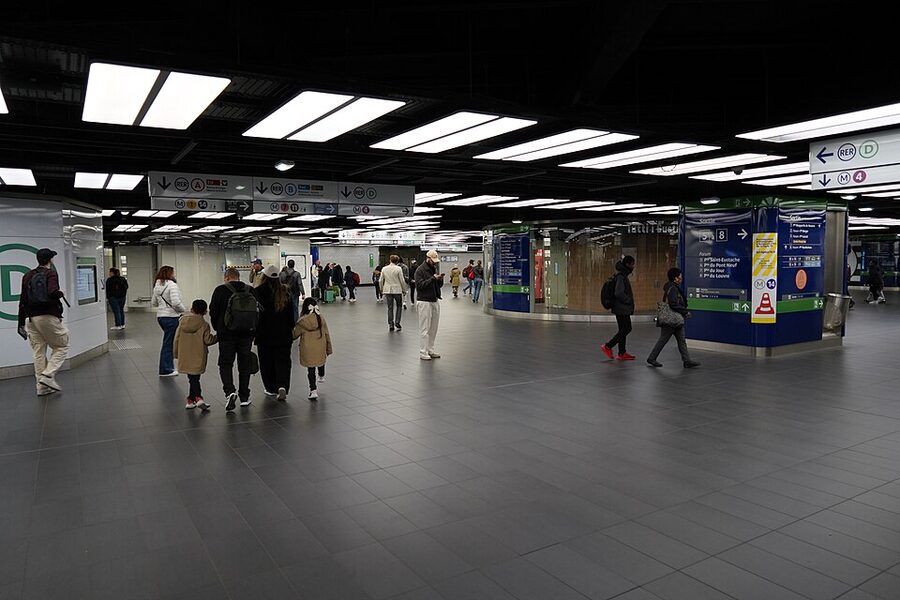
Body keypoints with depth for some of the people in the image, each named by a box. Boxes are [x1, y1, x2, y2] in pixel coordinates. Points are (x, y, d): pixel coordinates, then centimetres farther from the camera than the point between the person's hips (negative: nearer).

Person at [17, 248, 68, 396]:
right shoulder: (51, 273, -5)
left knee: (38, 352, 9)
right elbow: (53, 292, -24)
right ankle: (48, 375, -10)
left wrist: (21, 323, 19)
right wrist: (61, 294, -1)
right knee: (61, 347, 6)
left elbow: (22, 300, 15)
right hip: (48, 316, -6)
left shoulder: (28, 276, 14)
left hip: (30, 318, 6)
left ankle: (42, 386, 11)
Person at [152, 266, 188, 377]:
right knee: (168, 343, 0)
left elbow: (153, 303, 18)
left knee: (168, 341, 19)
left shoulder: (157, 286, 11)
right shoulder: (172, 285, -15)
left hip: (160, 316, 8)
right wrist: (184, 311, -9)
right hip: (171, 317, -8)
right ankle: (165, 370, 9)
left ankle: (166, 368, 23)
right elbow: (176, 303, -24)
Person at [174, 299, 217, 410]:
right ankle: (191, 400, 7)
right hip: (198, 357, -3)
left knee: (193, 379, 7)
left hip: (185, 357, 3)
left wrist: (176, 354, 16)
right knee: (195, 378, 7)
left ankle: (198, 397, -4)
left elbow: (177, 339, 6)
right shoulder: (204, 324, -9)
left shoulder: (182, 321, 3)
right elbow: (207, 340, -12)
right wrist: (216, 336, 7)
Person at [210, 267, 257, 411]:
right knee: (245, 364, 12)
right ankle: (244, 396, 16)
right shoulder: (251, 290, 5)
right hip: (247, 334, 3)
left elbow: (213, 312, -3)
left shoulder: (221, 290, -5)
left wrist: (217, 329, 12)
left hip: (227, 334, -3)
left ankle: (229, 391, -14)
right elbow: (257, 312, 7)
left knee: (225, 363, 7)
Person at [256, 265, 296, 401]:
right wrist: (291, 328, 16)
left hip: (264, 334, -2)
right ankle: (282, 386, -12)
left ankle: (271, 388, 19)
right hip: (283, 334, 2)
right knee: (283, 360, 5)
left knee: (266, 362, 11)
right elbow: (290, 313, 5)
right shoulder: (284, 292, -1)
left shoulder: (259, 291, -11)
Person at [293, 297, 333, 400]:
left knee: (311, 370, 5)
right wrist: (329, 349, 10)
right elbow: (327, 334, 0)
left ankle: (313, 390, 2)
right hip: (320, 348, 3)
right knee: (321, 362, 31)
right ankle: (321, 376, 55)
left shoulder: (302, 321, -14)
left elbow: (295, 334, -3)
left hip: (308, 350, -3)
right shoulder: (321, 319, -7)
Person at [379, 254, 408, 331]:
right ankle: (397, 323, 1)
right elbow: (402, 281, -6)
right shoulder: (398, 269, -9)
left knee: (390, 308, 9)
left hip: (388, 290, 3)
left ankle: (390, 324, 9)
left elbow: (381, 281, 7)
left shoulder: (384, 269, 2)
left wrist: (382, 289, 20)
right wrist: (404, 290, 4)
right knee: (399, 306, 11)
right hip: (397, 290, -3)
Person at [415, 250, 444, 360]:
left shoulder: (434, 268, 15)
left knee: (433, 328, 9)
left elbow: (439, 286, 18)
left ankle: (430, 350, 18)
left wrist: (440, 280, -4)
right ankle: (423, 353, 1)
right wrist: (433, 279, -21)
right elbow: (419, 285, -18)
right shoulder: (420, 270, -7)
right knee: (424, 329, -4)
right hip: (425, 302, -7)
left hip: (435, 301, 7)